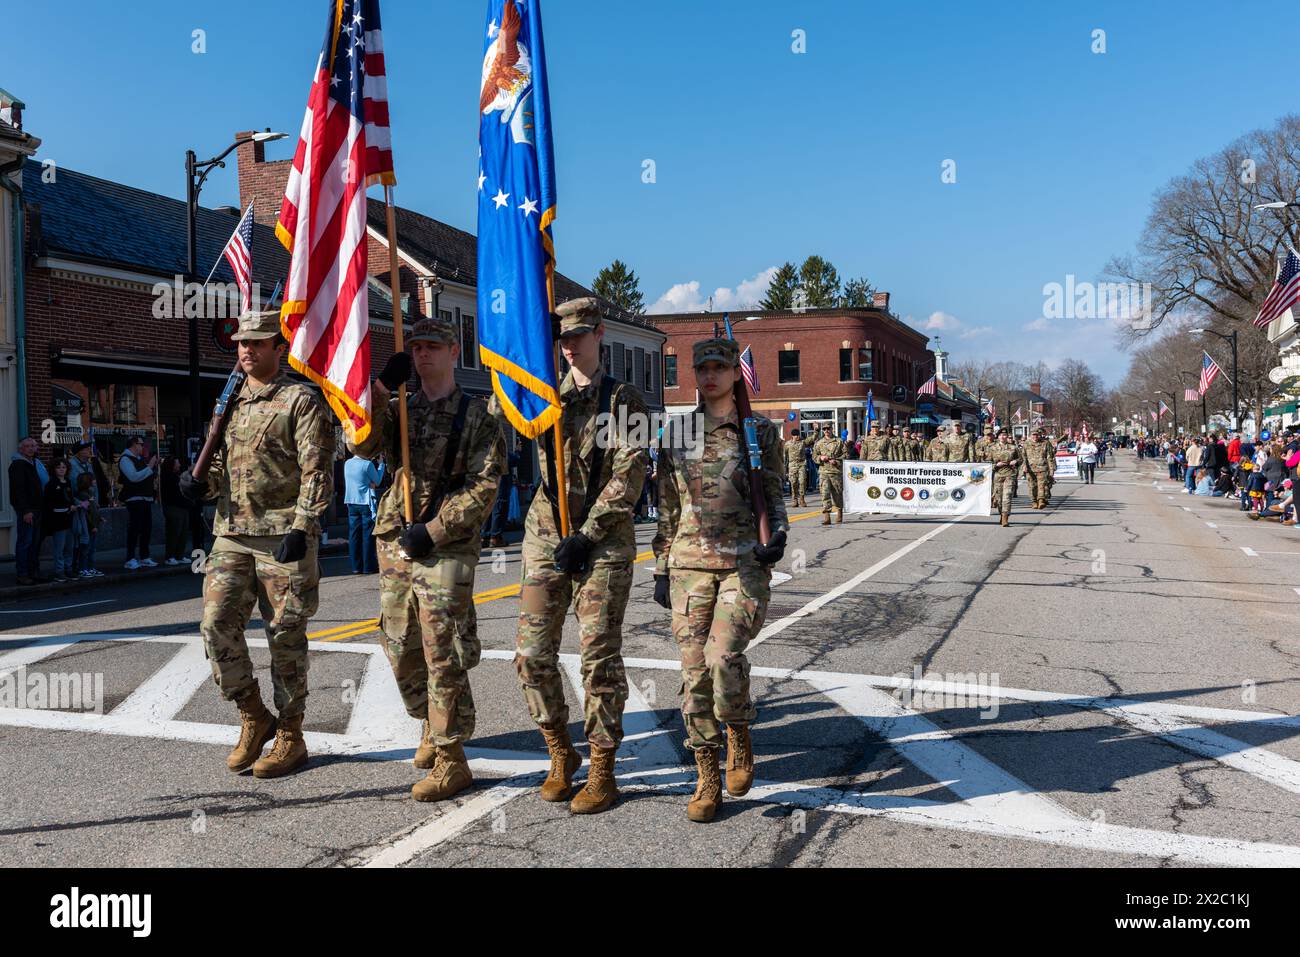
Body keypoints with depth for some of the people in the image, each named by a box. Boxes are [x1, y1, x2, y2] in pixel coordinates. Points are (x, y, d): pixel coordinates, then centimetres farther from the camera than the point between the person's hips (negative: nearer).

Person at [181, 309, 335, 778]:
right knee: (217, 623, -3)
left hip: (283, 536, -6)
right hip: (232, 533, 6)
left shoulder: (301, 401, -5)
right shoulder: (230, 403, 17)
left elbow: (316, 473, -11)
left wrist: (301, 528, -19)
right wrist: (202, 482, 2)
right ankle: (253, 716, 15)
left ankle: (290, 737, 14)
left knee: (285, 636, 1)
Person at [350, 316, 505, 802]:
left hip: (447, 548, -6)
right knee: (400, 648, 13)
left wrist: (433, 529, -15)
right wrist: (380, 388, -14)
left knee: (443, 654, -5)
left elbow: (484, 486, -9)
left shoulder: (476, 415, -2)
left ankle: (450, 758, 4)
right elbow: (362, 445, -5)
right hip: (394, 543, 6)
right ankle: (432, 722, 36)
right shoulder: (399, 410, 13)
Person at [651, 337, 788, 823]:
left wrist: (778, 534, -16)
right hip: (690, 565, 3)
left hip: (746, 563, -3)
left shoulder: (761, 431, 2)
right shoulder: (676, 434, 9)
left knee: (723, 654, -21)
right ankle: (707, 781, 15)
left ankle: (739, 739, 10)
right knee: (695, 672, 0)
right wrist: (663, 570, 10)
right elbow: (667, 511, 12)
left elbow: (773, 495, 5)